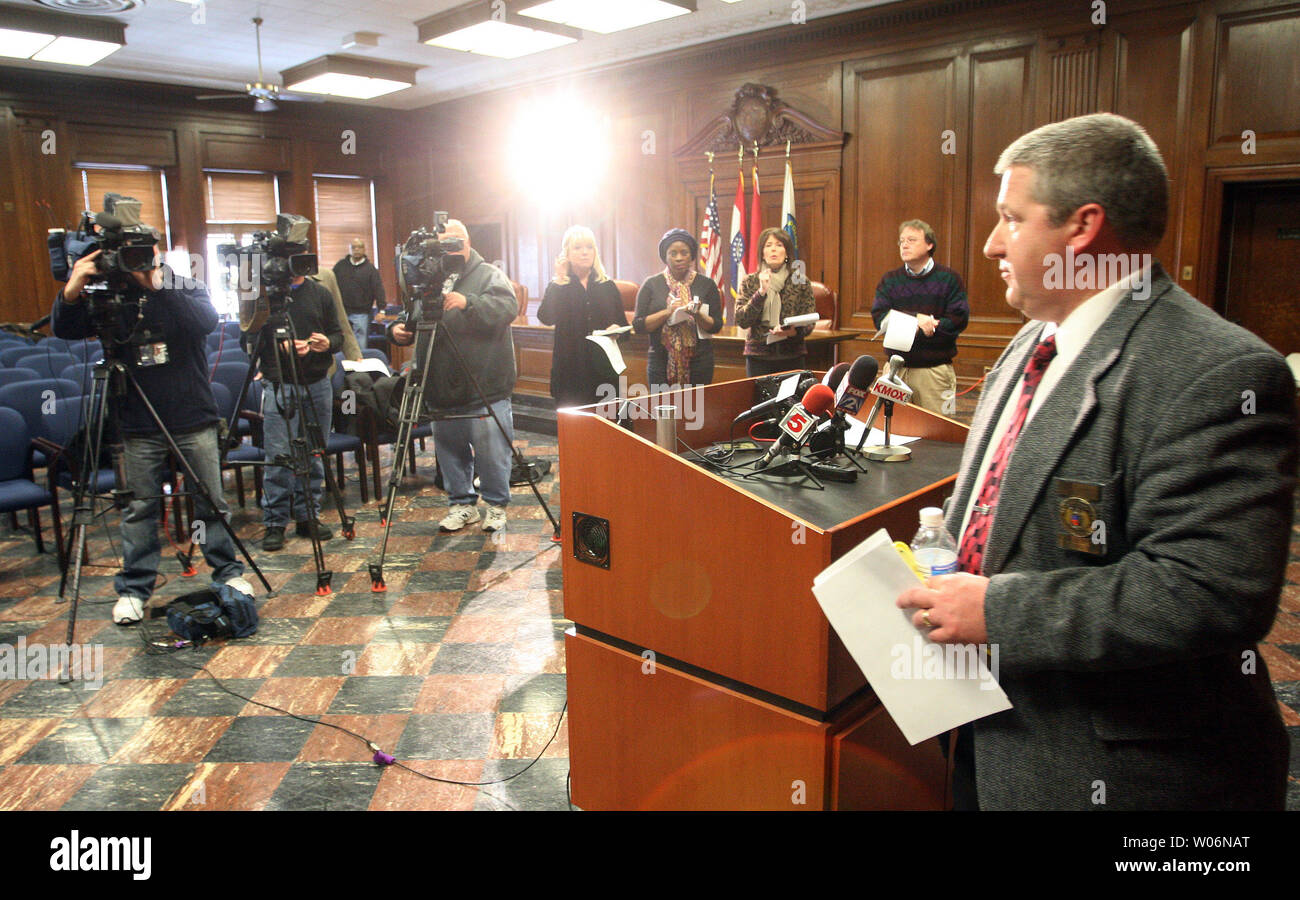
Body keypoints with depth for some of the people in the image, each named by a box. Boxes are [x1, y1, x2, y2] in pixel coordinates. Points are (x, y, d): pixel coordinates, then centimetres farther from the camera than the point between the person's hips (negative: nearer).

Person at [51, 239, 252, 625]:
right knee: (139, 507, 7)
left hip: (194, 419, -1)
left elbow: (206, 321, -21)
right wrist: (70, 294, -26)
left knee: (211, 501, 7)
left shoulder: (187, 289, 0)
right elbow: (64, 331, -7)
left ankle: (229, 573, 21)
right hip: (139, 425, 1)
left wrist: (158, 289, -30)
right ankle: (134, 589, 18)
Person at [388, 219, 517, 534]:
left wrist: (469, 303, -31)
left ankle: (497, 505, 18)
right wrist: (398, 330, -3)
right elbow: (413, 320, 19)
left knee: (491, 450, 0)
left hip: (485, 390, -5)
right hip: (442, 389, 5)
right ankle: (462, 503, 28)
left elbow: (507, 308, -18)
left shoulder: (489, 275, 0)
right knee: (449, 448, 12)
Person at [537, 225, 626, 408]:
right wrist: (559, 280, -12)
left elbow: (624, 325, 12)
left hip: (603, 370, 2)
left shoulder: (608, 286, 12)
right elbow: (546, 318, -14)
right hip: (569, 371, -1)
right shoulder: (558, 287, 6)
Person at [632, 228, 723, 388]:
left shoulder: (706, 285, 7)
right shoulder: (651, 285, 5)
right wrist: (667, 312, -14)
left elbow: (716, 326, 4)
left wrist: (698, 315, -15)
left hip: (699, 364, 1)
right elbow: (638, 326, 0)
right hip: (661, 364, 0)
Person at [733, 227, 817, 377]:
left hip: (792, 357, 0)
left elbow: (810, 323, 3)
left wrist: (793, 331, -19)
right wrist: (761, 292, -14)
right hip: (758, 356, 0)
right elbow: (741, 321, -3)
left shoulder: (800, 281, 7)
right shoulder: (750, 281, 7)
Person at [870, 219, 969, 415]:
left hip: (935, 370, -2)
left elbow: (958, 320, -7)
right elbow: (879, 318, -2)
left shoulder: (949, 279, 3)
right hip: (896, 368, 2)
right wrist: (915, 319, -17)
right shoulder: (889, 280, 11)